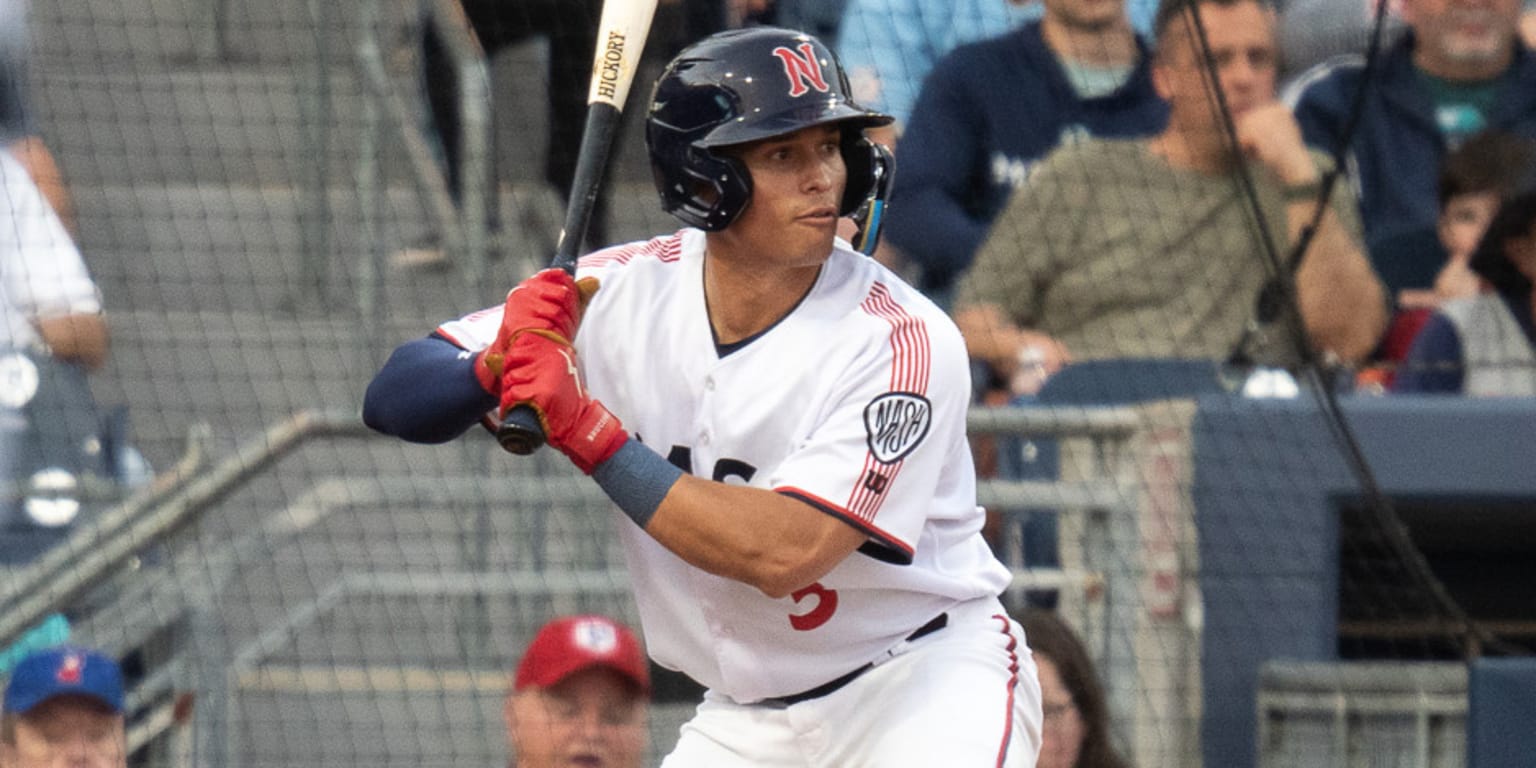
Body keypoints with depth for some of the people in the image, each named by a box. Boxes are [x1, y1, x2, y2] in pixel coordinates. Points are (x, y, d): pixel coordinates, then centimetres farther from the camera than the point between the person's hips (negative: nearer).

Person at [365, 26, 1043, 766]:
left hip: (925, 676, -5)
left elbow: (782, 552, -29)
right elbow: (395, 397, -6)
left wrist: (588, 429, -29)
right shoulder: (623, 292, -6)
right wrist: (500, 367, -28)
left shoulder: (901, 340, -20)